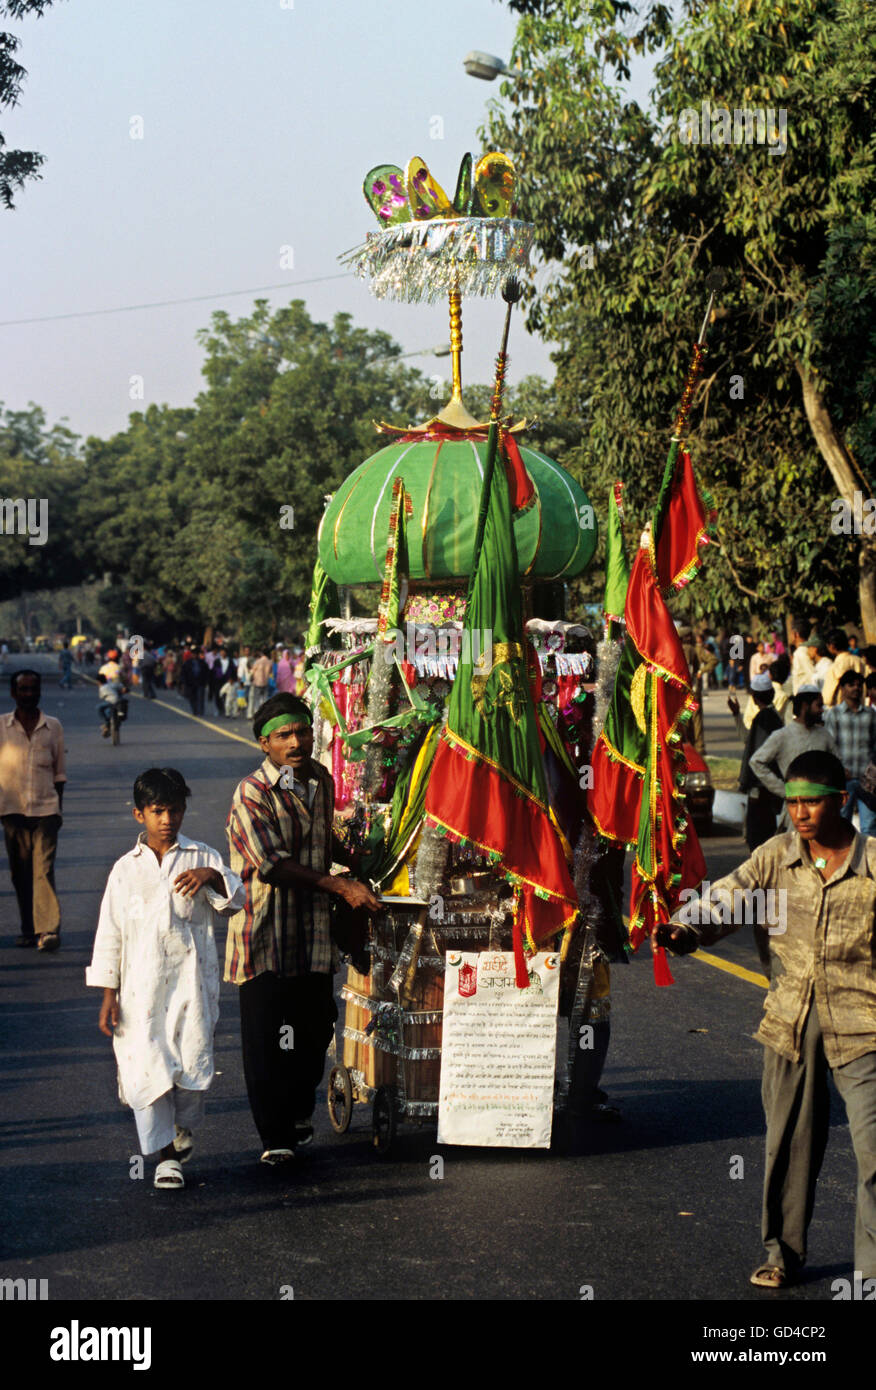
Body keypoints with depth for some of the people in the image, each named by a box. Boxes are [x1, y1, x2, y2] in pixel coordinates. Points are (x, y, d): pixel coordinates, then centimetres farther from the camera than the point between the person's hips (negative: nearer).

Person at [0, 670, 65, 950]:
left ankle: (49, 930, -17)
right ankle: (29, 930, 15)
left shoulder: (53, 727, 6)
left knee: (44, 870, -12)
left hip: (45, 809, -1)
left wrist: (58, 807, 9)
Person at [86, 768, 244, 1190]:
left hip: (191, 982, 0)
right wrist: (108, 993, 4)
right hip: (141, 987, 0)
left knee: (193, 1060, -4)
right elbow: (110, 933, 8)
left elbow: (235, 900, -2)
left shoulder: (201, 857, 8)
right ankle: (166, 1154, 8)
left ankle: (183, 1124, 28)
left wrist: (212, 876, -23)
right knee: (146, 1066, -4)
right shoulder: (126, 869, 8)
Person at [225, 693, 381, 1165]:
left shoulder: (321, 780, 10)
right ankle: (274, 1137, 7)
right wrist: (339, 886, -20)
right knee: (265, 1036, -3)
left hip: (312, 928, 6)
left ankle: (299, 1111, 33)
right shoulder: (251, 794, -13)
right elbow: (272, 864, -20)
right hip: (265, 930, -6)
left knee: (316, 1026, 11)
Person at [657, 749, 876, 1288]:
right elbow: (728, 898, -7)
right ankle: (784, 1254, 31)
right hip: (790, 1022, 3)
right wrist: (685, 929, -26)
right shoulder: (776, 856, 2)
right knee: (789, 1144, 13)